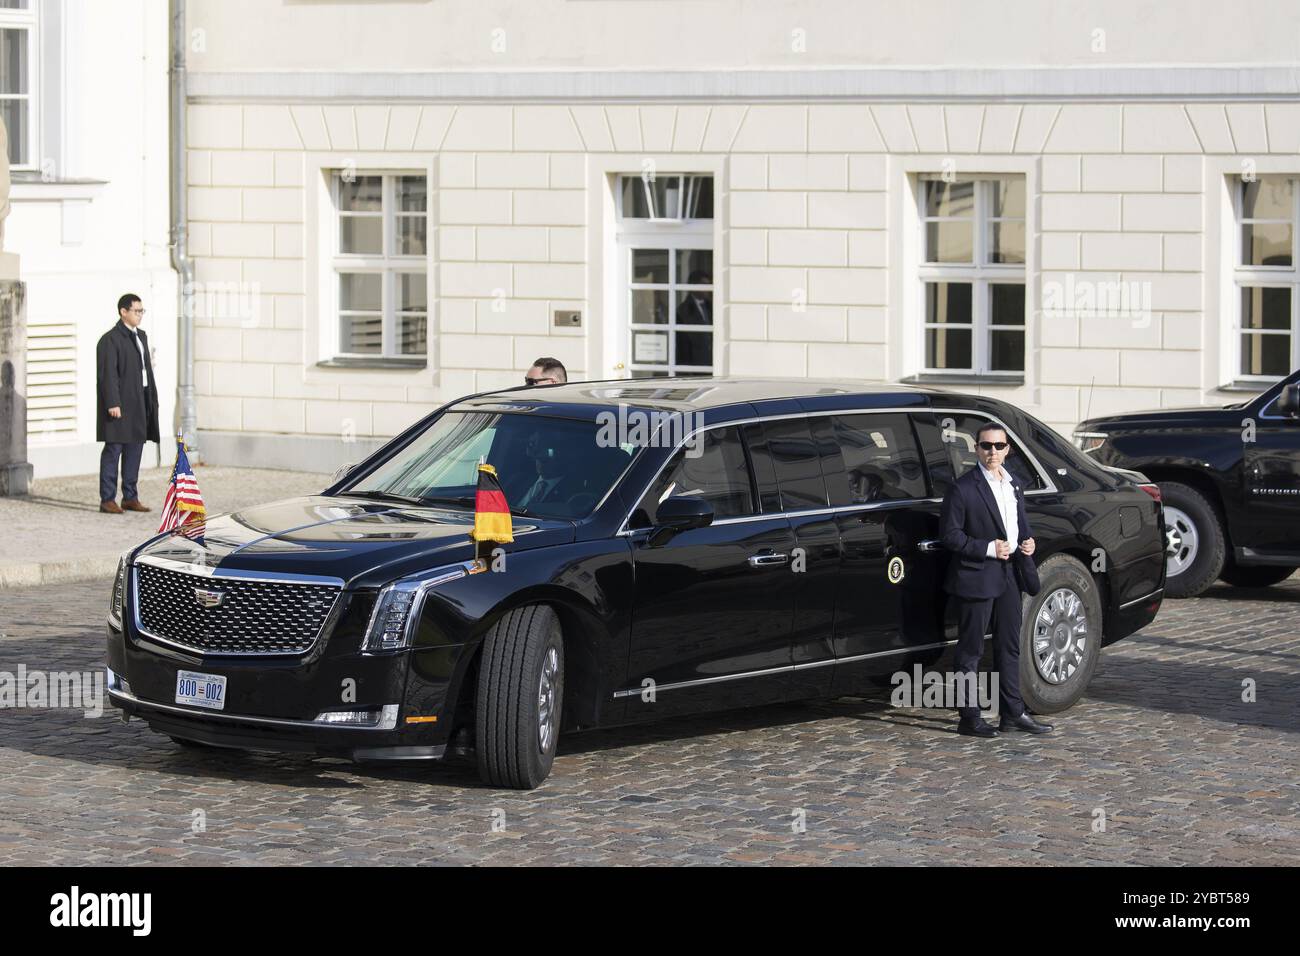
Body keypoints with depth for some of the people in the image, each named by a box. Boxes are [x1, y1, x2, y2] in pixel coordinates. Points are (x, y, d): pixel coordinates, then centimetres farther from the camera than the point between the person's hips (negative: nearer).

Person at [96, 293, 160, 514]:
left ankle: (130, 498, 16)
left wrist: (152, 400, 15)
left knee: (135, 449, 10)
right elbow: (108, 374, -16)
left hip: (138, 404, 8)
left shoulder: (141, 336, 16)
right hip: (119, 405, -8)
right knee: (113, 449, -5)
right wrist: (112, 403, -22)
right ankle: (107, 500, -3)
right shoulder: (110, 339, -10)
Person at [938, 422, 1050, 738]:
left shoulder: (1013, 485, 12)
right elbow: (949, 534, -13)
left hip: (1009, 575, 8)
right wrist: (988, 548, -20)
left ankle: (1012, 713, 21)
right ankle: (969, 717, 5)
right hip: (976, 578, -8)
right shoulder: (963, 489, -12)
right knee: (970, 651, 0)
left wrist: (1027, 541, 2)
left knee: (1010, 647, 13)